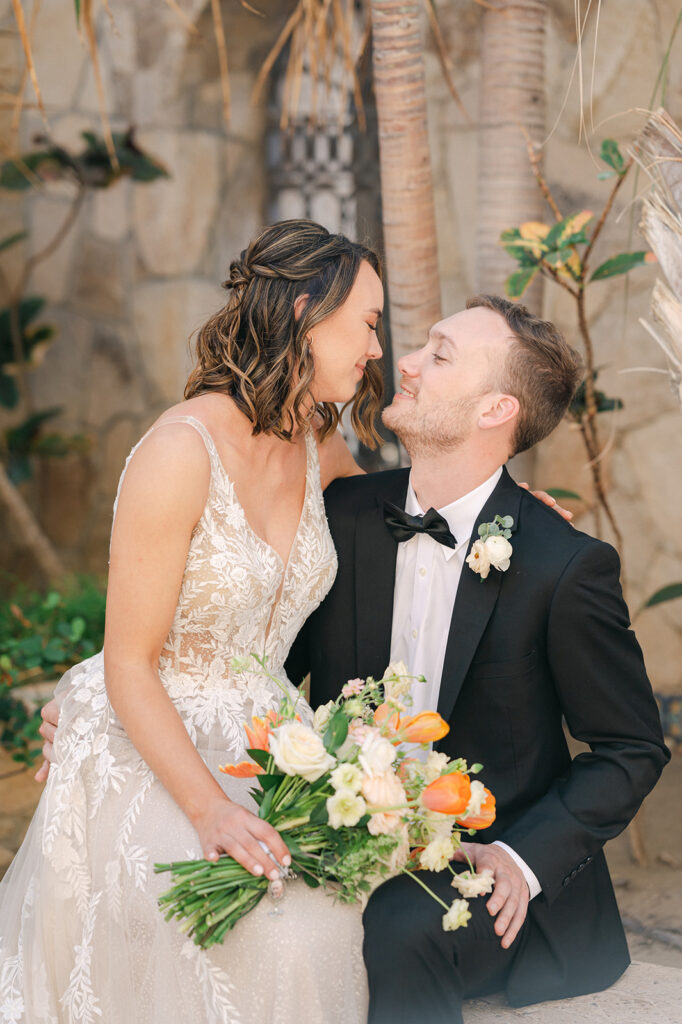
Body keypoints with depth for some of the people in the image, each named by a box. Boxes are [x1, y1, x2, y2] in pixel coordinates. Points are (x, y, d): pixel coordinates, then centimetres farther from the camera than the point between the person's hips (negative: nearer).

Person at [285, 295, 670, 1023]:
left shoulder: (564, 566, -13)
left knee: (396, 935, -35)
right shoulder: (347, 512, 1)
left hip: (486, 860, -4)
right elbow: (280, 658, 12)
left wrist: (527, 858, -16)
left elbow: (633, 750, -4)